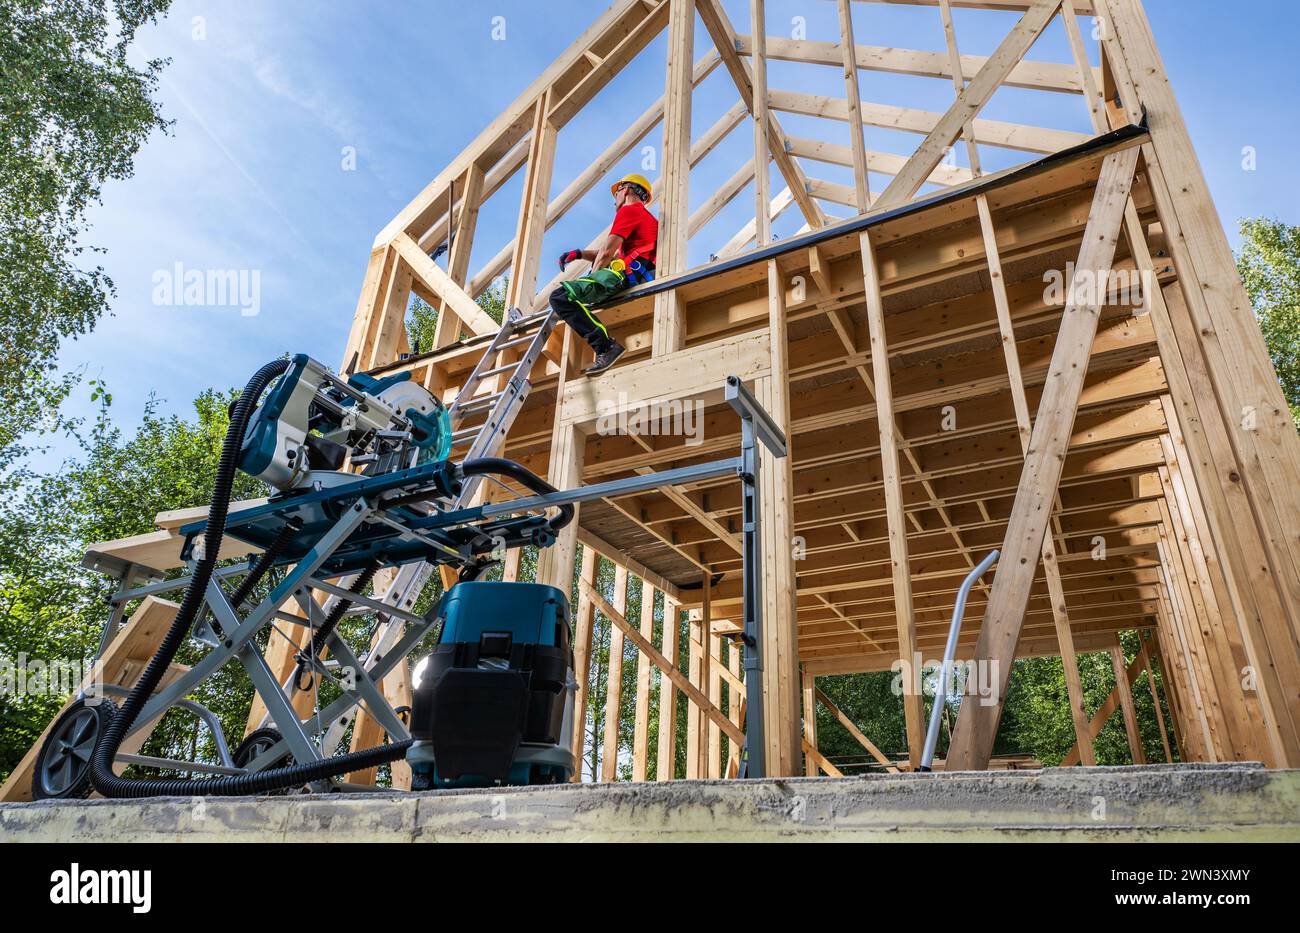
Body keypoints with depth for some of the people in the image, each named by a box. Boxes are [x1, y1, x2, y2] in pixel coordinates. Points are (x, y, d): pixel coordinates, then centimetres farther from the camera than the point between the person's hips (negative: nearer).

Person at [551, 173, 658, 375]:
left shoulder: (629, 210, 2)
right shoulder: (649, 218, 33)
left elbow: (607, 252, -7)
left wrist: (591, 279, 6)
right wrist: (579, 253, 22)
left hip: (625, 275, -11)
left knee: (560, 297, -22)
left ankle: (606, 346, -33)